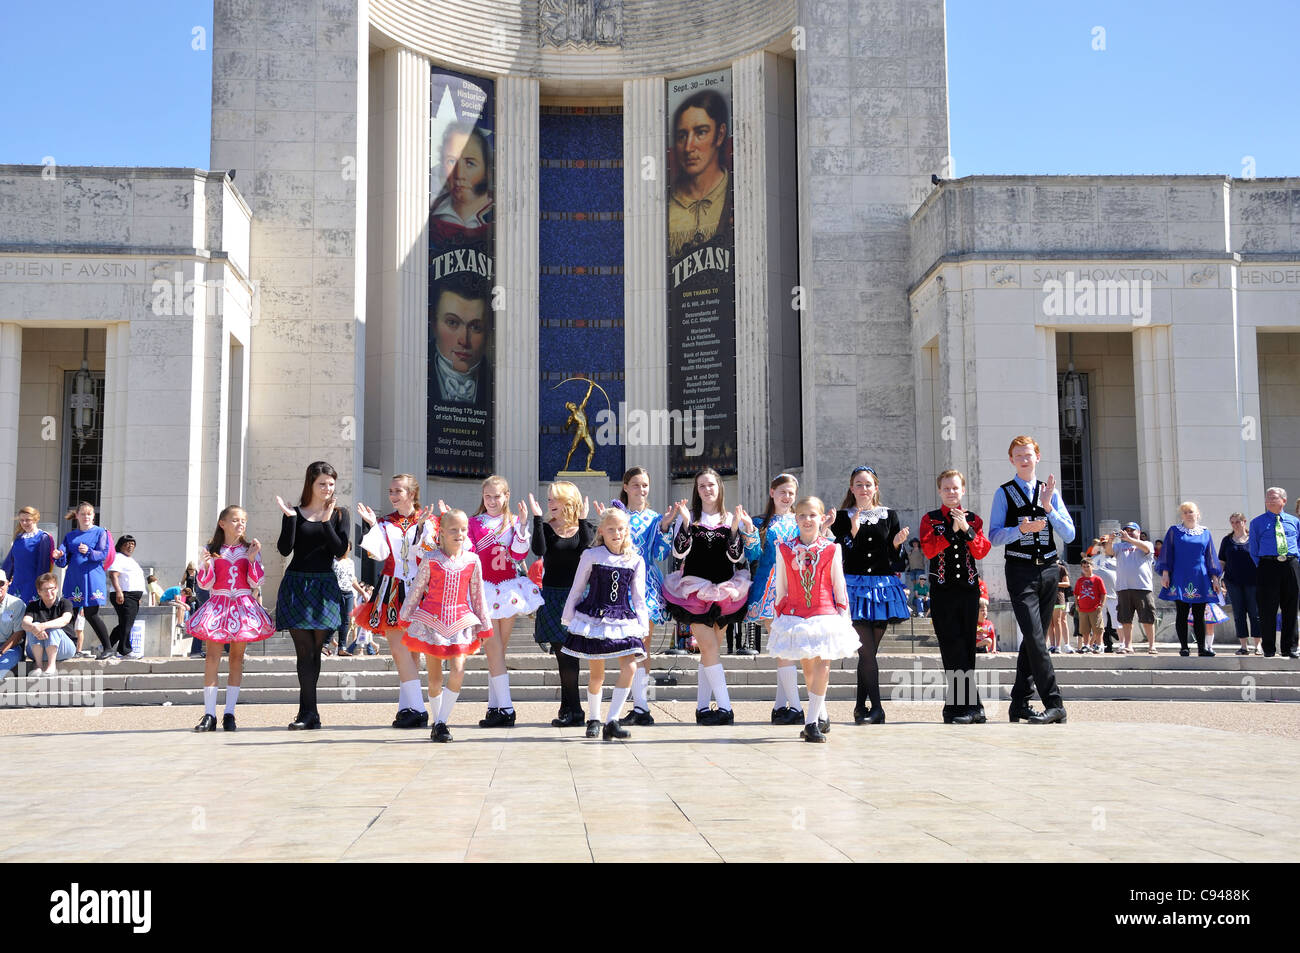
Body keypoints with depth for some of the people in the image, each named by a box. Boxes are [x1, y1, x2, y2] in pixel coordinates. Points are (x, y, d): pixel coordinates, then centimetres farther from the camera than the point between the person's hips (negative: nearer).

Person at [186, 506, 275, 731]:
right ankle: (209, 714, -6)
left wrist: (252, 560, -13)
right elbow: (205, 584, 1)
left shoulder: (249, 549, 7)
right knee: (212, 657, -8)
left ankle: (229, 713, 6)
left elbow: (256, 582, 1)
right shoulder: (211, 550, 5)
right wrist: (206, 566, -18)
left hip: (243, 606, 1)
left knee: (237, 658, 2)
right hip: (218, 604, -1)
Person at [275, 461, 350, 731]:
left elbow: (340, 551, -5)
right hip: (296, 584, 0)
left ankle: (307, 711, 9)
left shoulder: (339, 513, 6)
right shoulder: (295, 512, 5)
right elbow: (285, 549, -6)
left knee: (312, 651, 2)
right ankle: (310, 713, -6)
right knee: (305, 650, -6)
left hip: (324, 586, 0)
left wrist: (326, 522, -15)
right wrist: (290, 517, -14)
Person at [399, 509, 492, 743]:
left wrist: (484, 625, 14)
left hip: (460, 621, 1)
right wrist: (405, 618, 8)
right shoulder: (431, 559, -3)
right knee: (434, 678, 6)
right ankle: (435, 723, 21)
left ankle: (442, 722, -6)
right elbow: (416, 590, 5)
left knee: (458, 672, -15)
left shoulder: (472, 560, 3)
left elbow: (477, 596, 11)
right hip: (432, 620, -1)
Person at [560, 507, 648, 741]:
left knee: (629, 667, -15)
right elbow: (577, 588, 5)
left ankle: (612, 722, -11)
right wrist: (568, 618, 6)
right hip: (594, 619, -1)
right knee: (596, 674, 5)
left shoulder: (636, 560, 3)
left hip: (623, 621, 2)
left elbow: (638, 597, 8)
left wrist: (643, 625, 4)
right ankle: (593, 719, 27)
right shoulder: (591, 556, -2)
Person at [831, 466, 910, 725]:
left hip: (882, 586, 3)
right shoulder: (842, 517, 3)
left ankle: (861, 706, 15)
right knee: (867, 651, -11)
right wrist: (853, 531, -19)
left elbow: (895, 558, 11)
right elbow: (839, 554, -6)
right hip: (855, 585, -3)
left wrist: (898, 542, -9)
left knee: (868, 652, 7)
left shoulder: (889, 516, 10)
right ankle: (876, 707, -9)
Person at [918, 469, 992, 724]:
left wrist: (967, 529, -13)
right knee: (953, 648, -8)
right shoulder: (930, 519, 5)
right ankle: (971, 706, -6)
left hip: (969, 588, 2)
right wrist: (952, 530, -14)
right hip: (942, 589, -2)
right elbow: (928, 550, -9)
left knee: (967, 647, 3)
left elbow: (982, 551, -1)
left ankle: (955, 706, 9)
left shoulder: (973, 519, 10)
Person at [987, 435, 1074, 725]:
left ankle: (1019, 704, 14)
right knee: (1034, 637, -15)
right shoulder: (1004, 493, 5)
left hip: (1048, 570, 4)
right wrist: (1021, 529, -20)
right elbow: (994, 535, -4)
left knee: (1034, 638, 6)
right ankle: (1054, 704, -15)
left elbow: (1069, 535, 4)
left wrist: (1048, 507, -8)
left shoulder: (1050, 492, 12)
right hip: (1020, 572, -3)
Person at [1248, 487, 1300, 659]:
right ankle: (1269, 649, 4)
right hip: (1268, 566, -2)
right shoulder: (1257, 522, 7)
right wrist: (1262, 567, 1)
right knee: (1267, 610, -3)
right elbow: (1254, 550, 9)